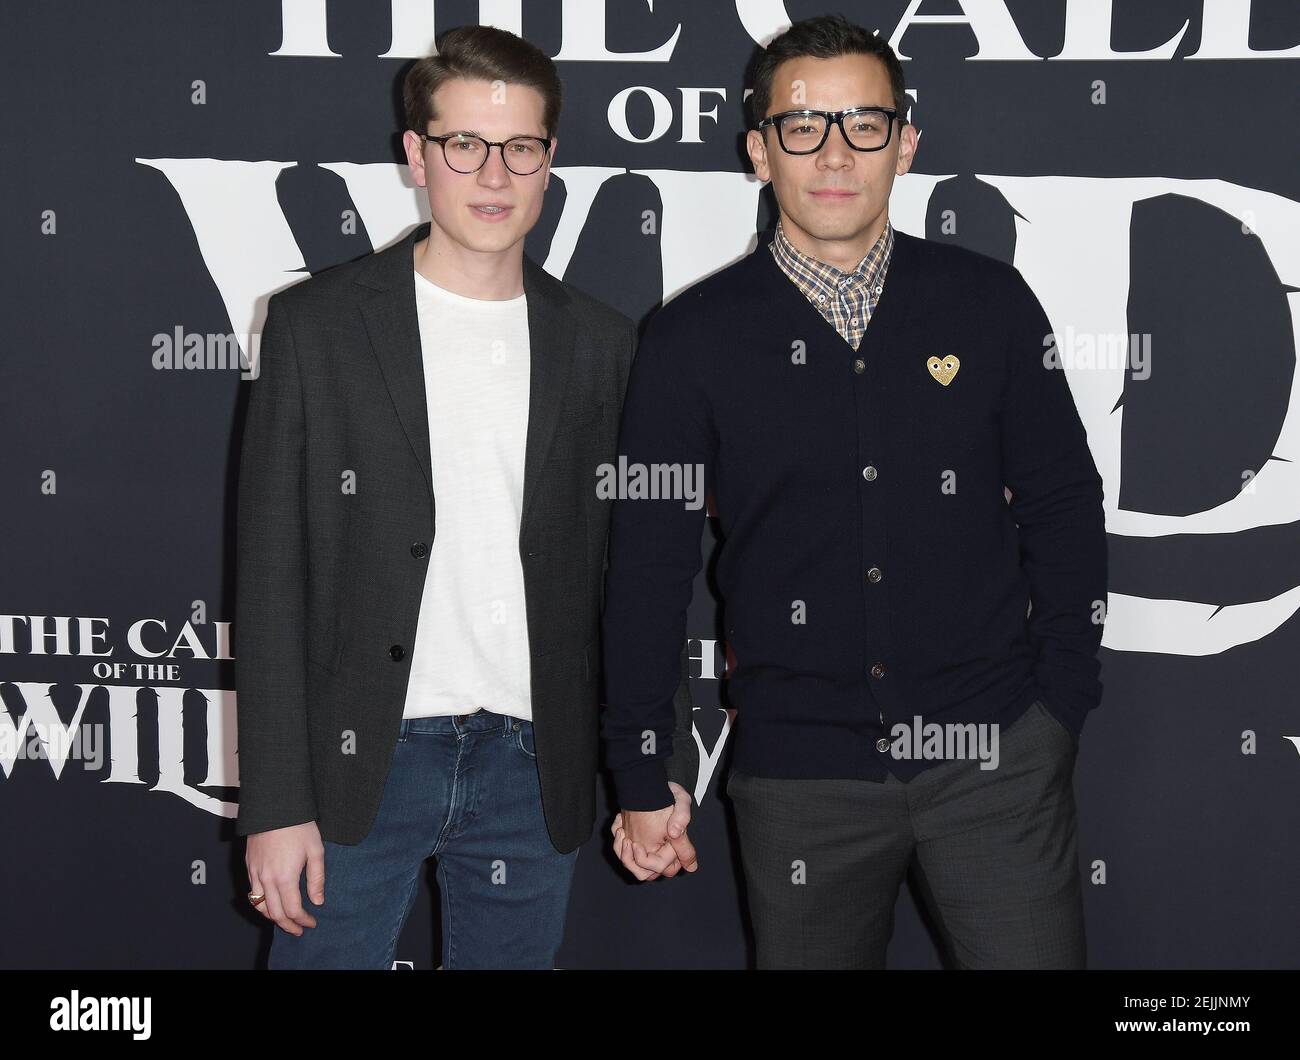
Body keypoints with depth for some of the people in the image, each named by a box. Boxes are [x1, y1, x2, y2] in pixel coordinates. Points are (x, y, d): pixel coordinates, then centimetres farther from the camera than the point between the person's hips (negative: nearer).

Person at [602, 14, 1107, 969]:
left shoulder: (990, 303, 2)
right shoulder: (695, 338, -1)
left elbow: (1065, 508, 8)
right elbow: (647, 563, 2)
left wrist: (1059, 704, 2)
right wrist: (642, 779, 3)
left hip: (995, 752, 1)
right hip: (802, 773, 0)